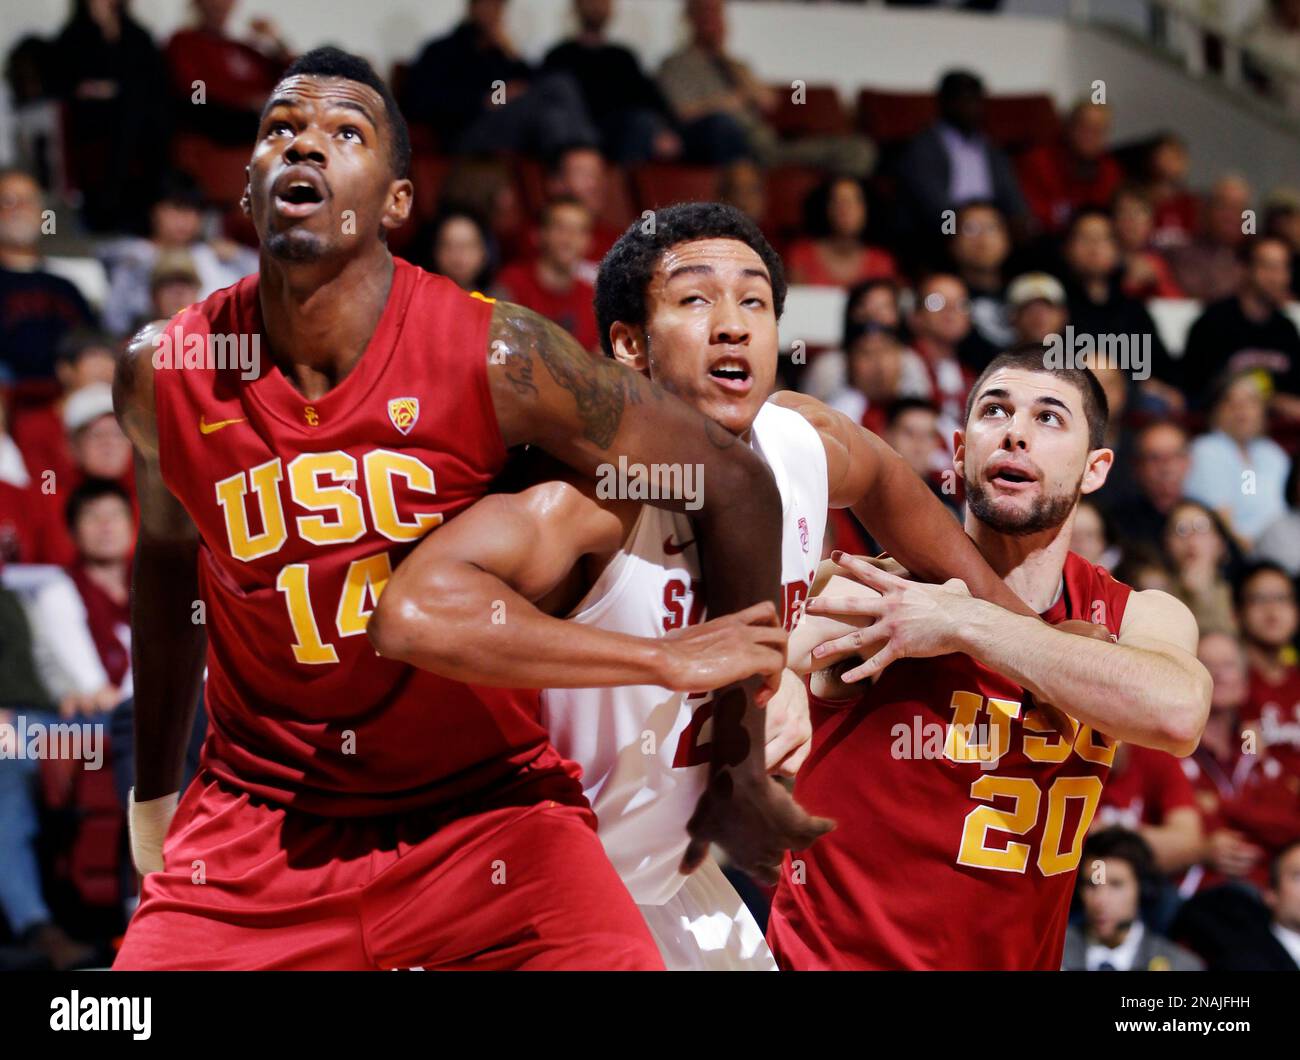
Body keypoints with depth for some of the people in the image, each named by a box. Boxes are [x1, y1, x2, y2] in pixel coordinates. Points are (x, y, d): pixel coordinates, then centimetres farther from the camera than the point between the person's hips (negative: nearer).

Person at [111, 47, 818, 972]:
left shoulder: (492, 356, -15)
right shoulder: (163, 377, -5)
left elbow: (735, 485, -8)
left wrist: (740, 763, -2)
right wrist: (153, 793, 24)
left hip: (487, 803, -1)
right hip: (259, 820, 2)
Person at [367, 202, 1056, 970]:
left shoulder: (809, 442, -9)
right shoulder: (598, 482, -31)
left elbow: (886, 481, 18)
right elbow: (412, 612, -49)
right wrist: (672, 656, -48)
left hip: (672, 879, 7)